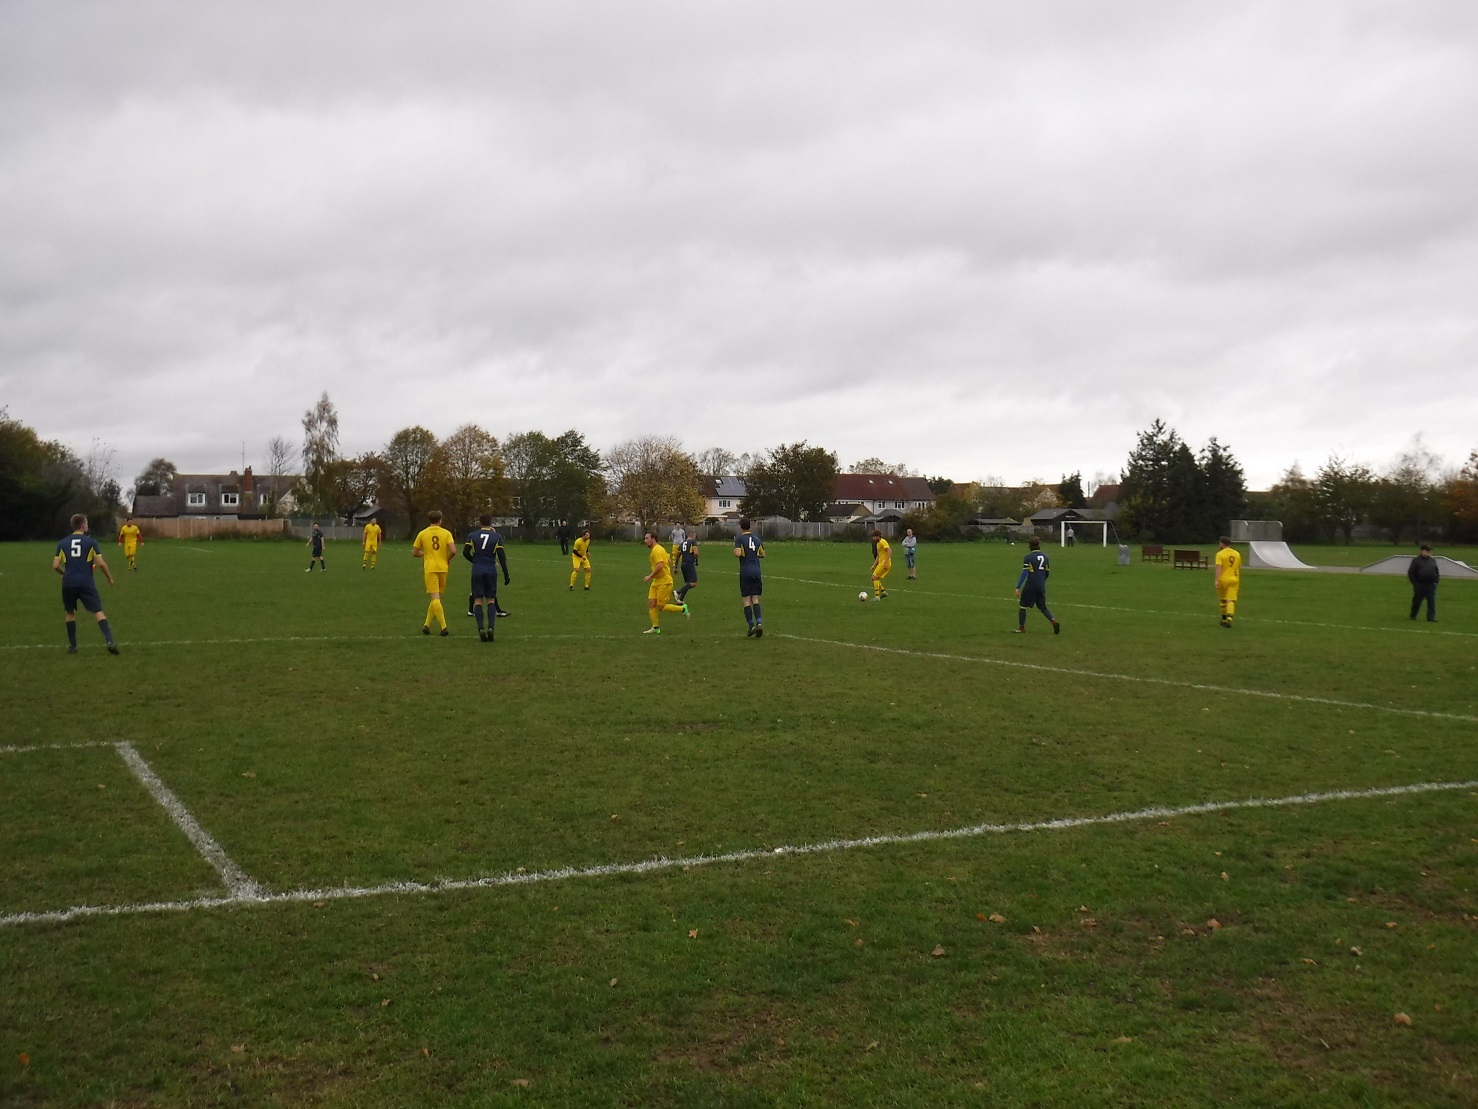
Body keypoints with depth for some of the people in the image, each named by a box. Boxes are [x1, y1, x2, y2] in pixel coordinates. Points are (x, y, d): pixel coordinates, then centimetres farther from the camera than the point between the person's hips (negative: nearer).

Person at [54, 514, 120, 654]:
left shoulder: (62, 543, 6)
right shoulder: (91, 541, -1)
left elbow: (55, 565, 3)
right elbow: (101, 563, -6)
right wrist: (110, 578, 8)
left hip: (68, 583, 3)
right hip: (86, 583, -3)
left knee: (70, 613, 19)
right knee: (98, 611, -3)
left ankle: (72, 646, 21)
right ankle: (109, 641, -20)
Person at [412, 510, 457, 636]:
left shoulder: (422, 534, 2)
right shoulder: (446, 533, 1)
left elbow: (414, 553, 5)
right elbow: (453, 551, -12)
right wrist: (448, 559, 8)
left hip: (430, 568, -1)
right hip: (443, 568, 1)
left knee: (435, 598, -6)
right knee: (436, 598, 15)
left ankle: (444, 627, -15)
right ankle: (427, 625, 17)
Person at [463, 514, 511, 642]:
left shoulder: (472, 535, 4)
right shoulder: (497, 537, 3)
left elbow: (465, 552, 0)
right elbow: (501, 557, -2)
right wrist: (506, 574, 2)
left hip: (477, 570, 0)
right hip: (491, 570, 0)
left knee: (478, 599, 4)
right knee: (491, 599, 8)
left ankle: (480, 628, -11)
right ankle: (491, 627, -9)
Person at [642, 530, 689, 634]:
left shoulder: (656, 550, -18)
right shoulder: (661, 548, 13)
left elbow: (660, 565, -28)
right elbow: (669, 561, 21)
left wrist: (650, 576, -21)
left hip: (664, 582, -10)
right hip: (657, 582, 10)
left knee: (661, 607, -3)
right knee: (651, 604, 4)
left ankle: (683, 608, 13)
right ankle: (656, 627, 8)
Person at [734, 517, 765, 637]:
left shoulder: (739, 538, -6)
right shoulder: (756, 539, 11)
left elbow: (737, 553, -19)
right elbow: (763, 554, 19)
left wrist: (735, 551, 2)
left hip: (745, 571, -4)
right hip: (756, 571, 4)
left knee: (746, 600, 2)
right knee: (755, 599, 7)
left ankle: (751, 626, -4)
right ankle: (759, 622, -11)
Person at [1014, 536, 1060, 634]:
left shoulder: (1028, 557, -8)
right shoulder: (1045, 556, 9)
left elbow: (1024, 573, -13)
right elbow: (1047, 572, 16)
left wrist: (1018, 587, -13)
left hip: (1030, 586, -5)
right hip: (1041, 587, 5)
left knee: (1022, 606, 8)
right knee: (1043, 607, 15)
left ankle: (1021, 628, 8)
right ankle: (1054, 621, -6)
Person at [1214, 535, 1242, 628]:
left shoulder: (1220, 554, -8)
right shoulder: (1237, 554, 7)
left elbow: (1219, 568, -18)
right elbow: (1239, 568, 16)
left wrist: (1216, 580, -22)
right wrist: (1239, 580, 30)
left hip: (1223, 579, -2)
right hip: (1233, 580, 2)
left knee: (1222, 600, 15)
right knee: (1231, 600, -4)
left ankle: (1224, 619, 24)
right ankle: (1229, 618, -24)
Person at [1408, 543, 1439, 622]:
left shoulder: (1433, 561, 15)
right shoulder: (1416, 560, 1)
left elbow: (1437, 572, 21)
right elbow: (1411, 572, 0)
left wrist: (1436, 581, 8)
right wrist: (1414, 583, -6)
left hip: (1431, 585, 3)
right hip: (1420, 585, -3)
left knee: (1432, 602, -5)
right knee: (1417, 601, 6)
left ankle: (1431, 618, -5)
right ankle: (1413, 616, 22)